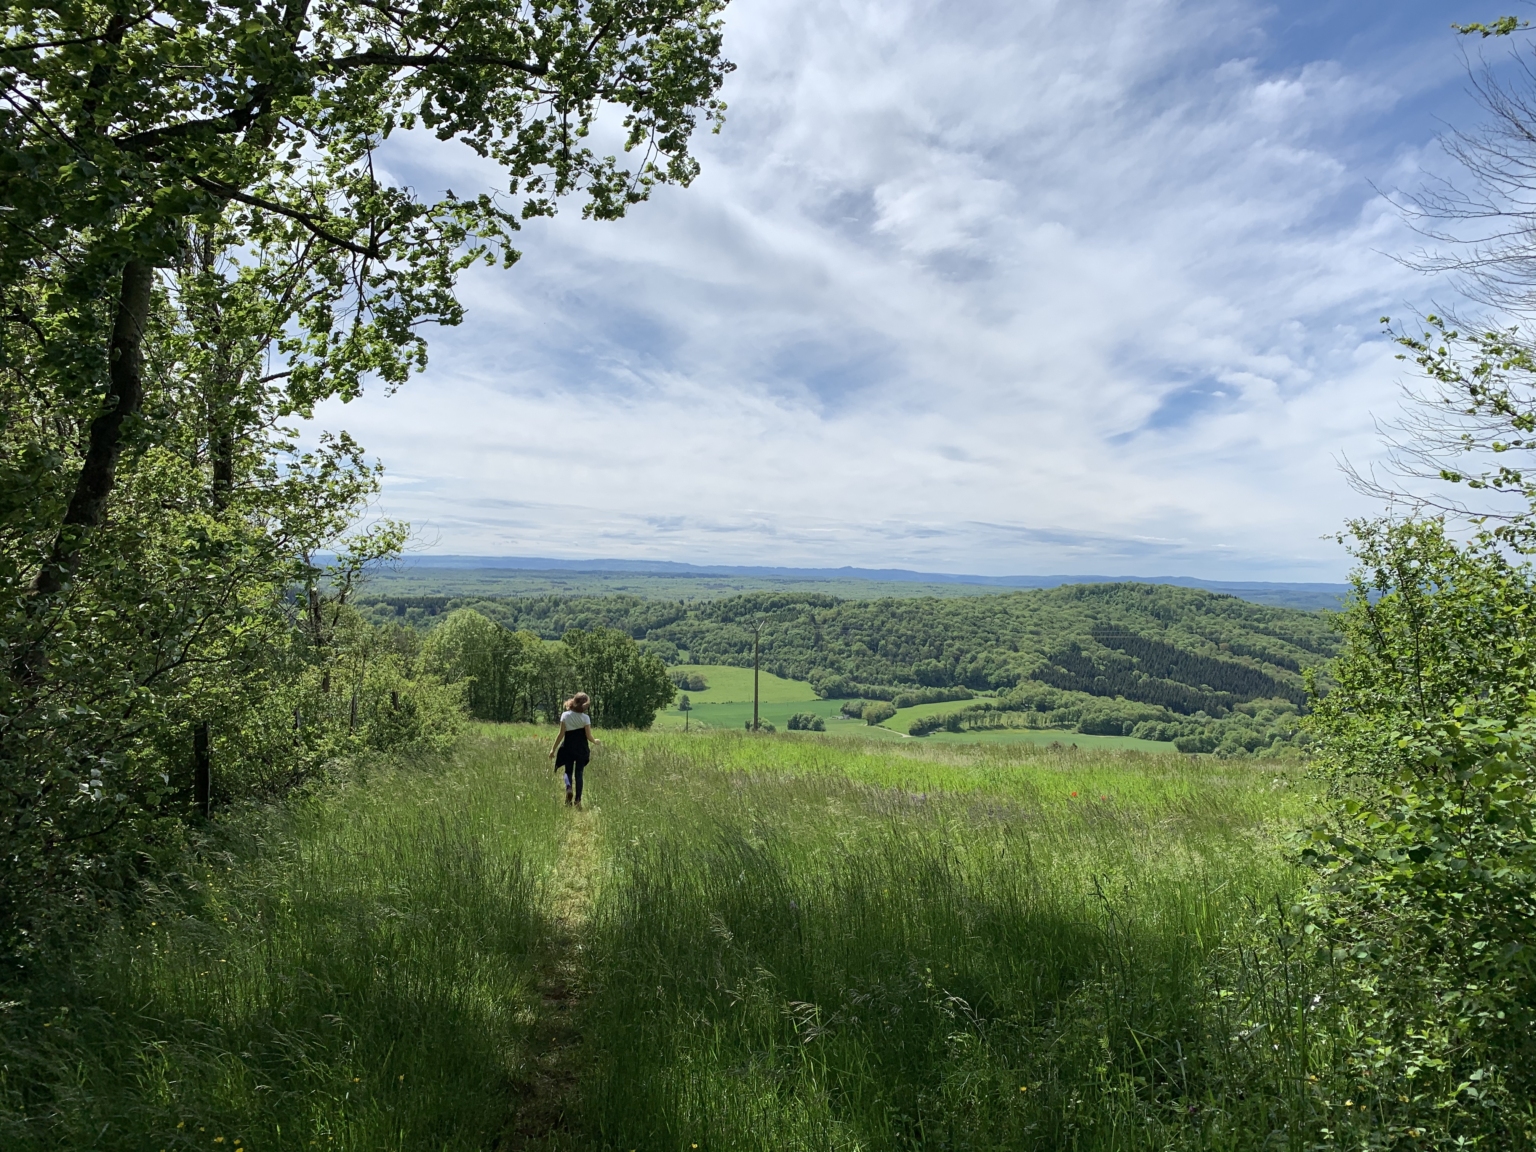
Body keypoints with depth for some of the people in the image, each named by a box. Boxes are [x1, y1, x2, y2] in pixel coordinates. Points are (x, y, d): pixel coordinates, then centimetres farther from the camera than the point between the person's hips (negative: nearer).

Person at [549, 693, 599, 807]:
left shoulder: (565, 715, -6)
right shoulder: (585, 718, -8)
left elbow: (561, 734, -6)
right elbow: (589, 736, -5)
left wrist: (553, 749, 2)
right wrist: (595, 741, 16)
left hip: (568, 748, 0)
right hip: (581, 749, 0)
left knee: (568, 771, 14)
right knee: (578, 773, 9)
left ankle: (568, 787, -18)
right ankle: (578, 800, 4)